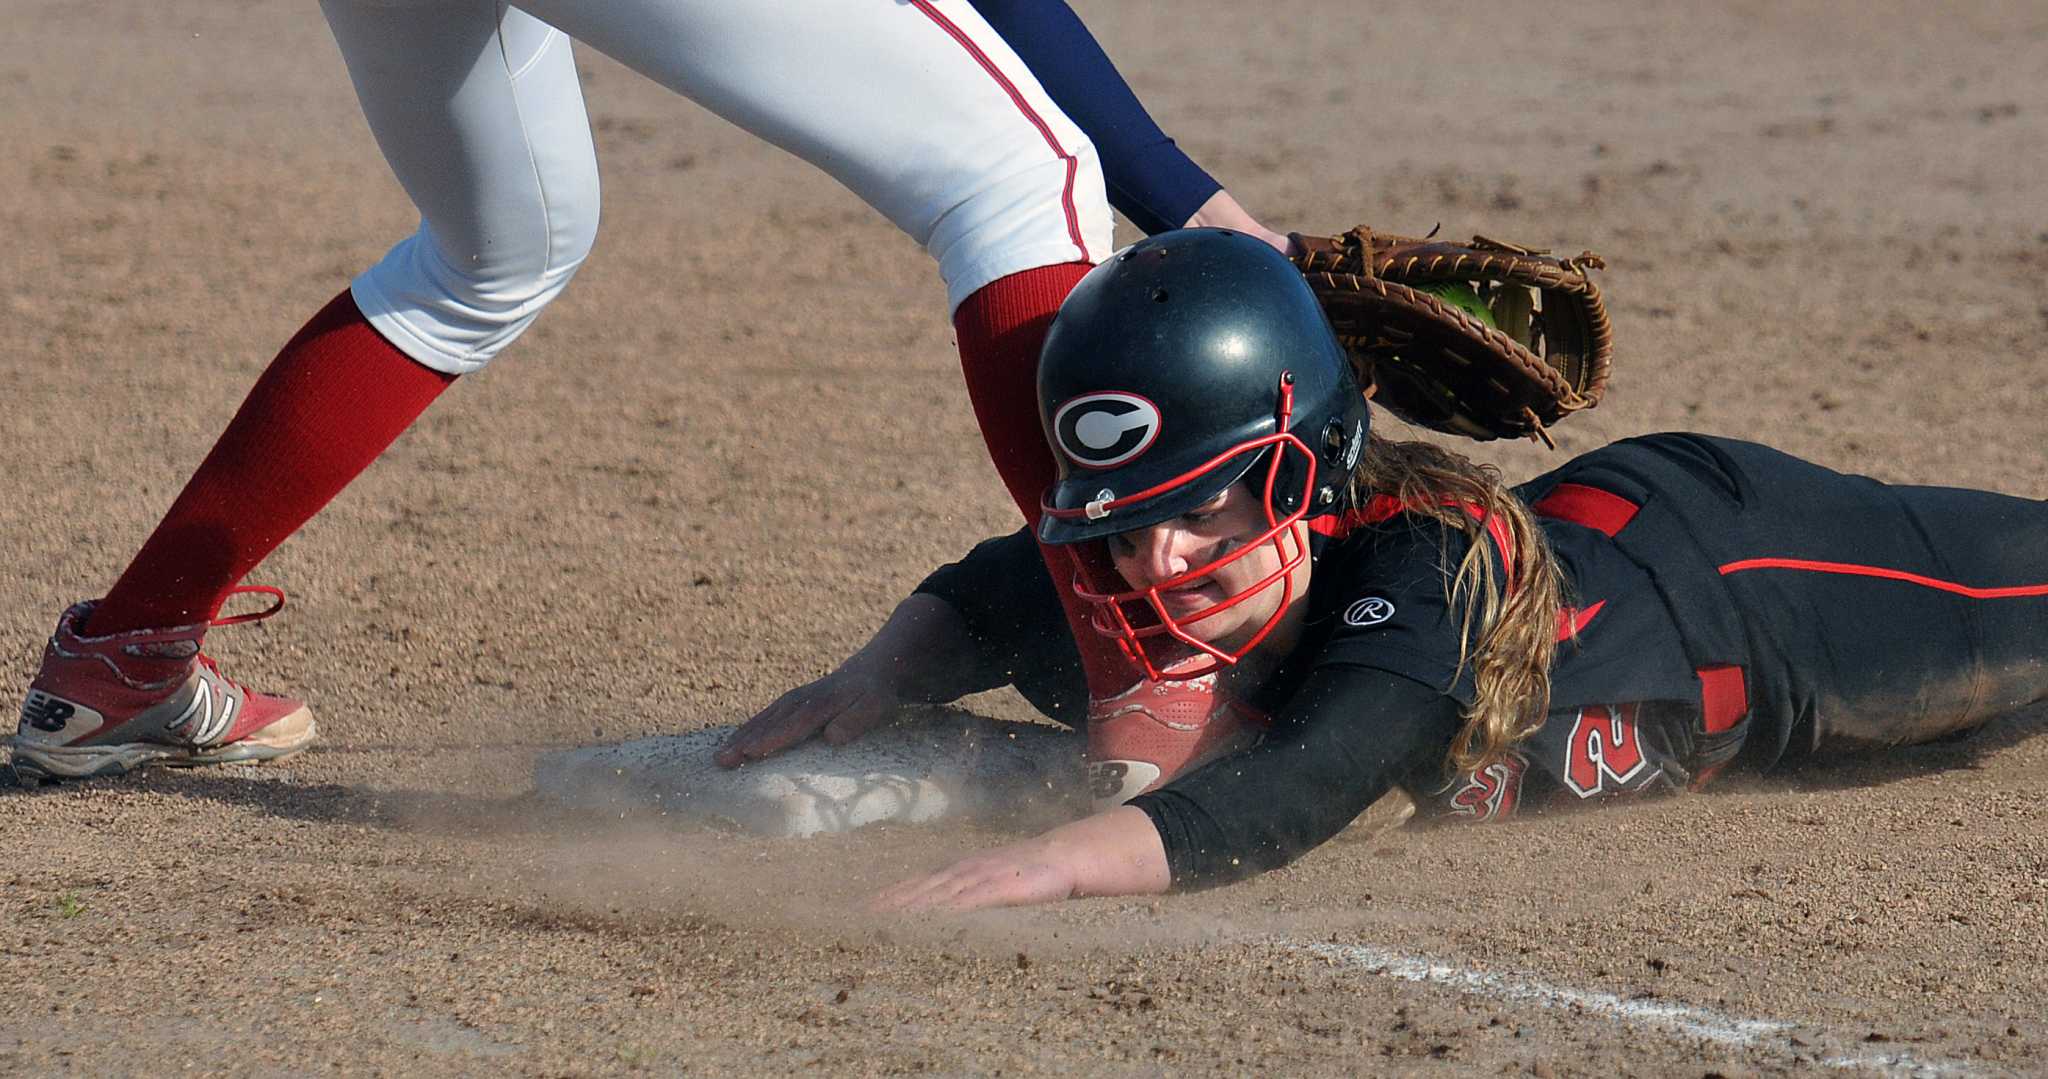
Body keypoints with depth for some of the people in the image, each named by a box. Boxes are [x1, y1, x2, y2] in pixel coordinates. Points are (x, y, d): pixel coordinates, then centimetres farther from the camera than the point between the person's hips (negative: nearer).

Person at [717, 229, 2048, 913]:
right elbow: (1003, 590, -5)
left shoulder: (1424, 563, -48)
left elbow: (1299, 793, -63)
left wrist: (1064, 858, -76)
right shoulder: (1142, 591, -28)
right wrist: (876, 680, -24)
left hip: (1739, 563, -6)